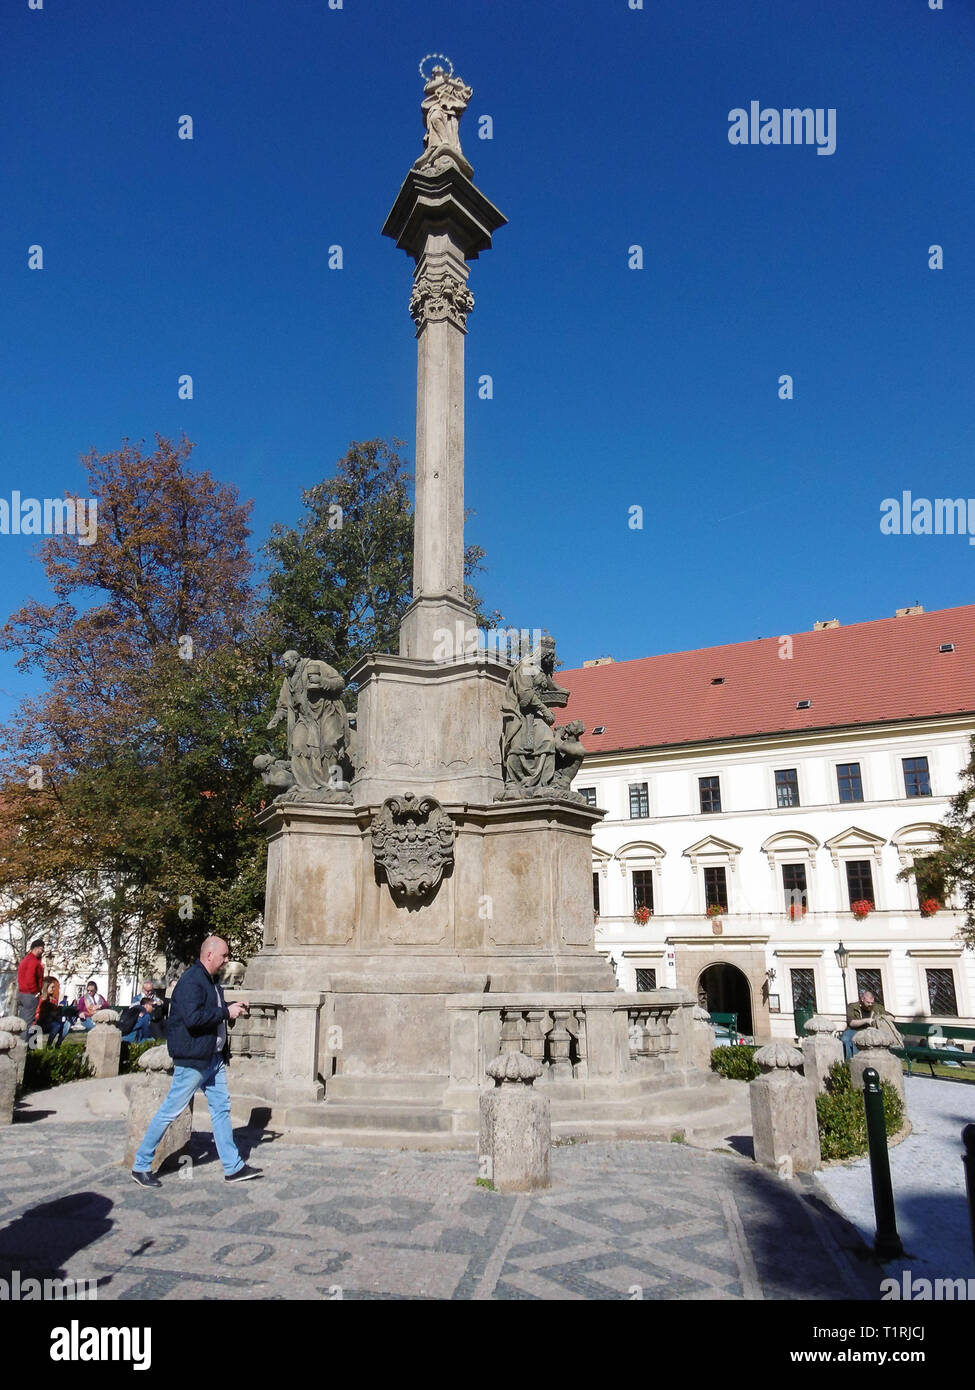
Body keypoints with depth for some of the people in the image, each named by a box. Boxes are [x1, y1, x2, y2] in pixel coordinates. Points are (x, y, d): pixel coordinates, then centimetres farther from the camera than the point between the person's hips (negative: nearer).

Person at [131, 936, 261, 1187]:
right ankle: (141, 1166, 17)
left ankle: (234, 1168, 17)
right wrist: (226, 1012, -21)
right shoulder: (191, 981, -18)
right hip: (193, 1059, -10)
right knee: (170, 1111, 1)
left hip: (213, 1058, 10)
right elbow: (193, 1018, -29)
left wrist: (234, 1008, 10)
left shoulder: (211, 981, 13)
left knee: (221, 1109, 11)